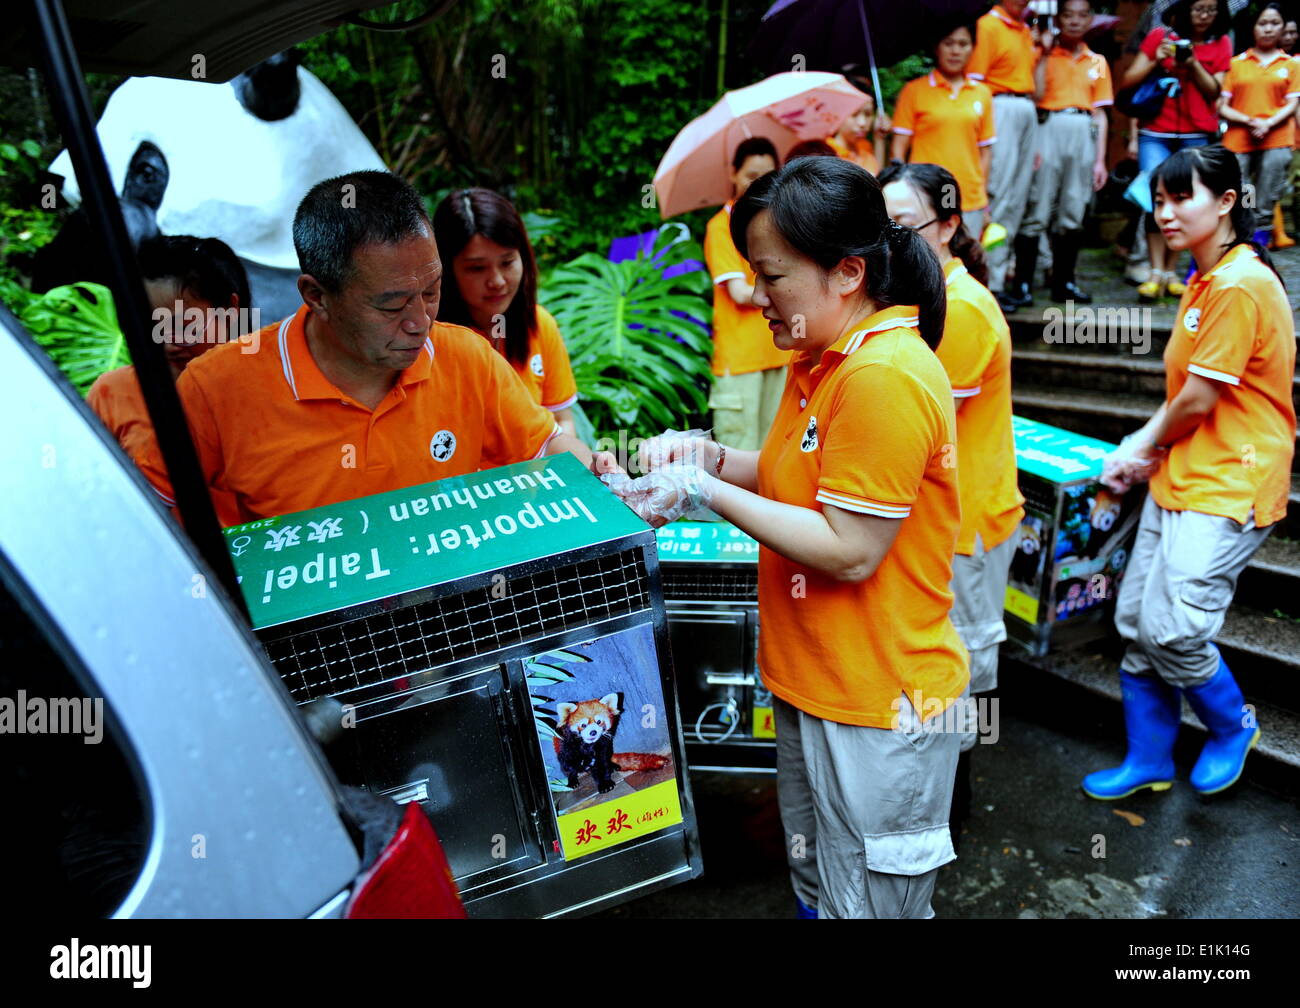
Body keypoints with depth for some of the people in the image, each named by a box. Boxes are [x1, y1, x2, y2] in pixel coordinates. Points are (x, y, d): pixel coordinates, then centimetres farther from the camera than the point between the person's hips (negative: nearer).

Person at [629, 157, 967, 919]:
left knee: (867, 902, 12)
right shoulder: (825, 358, 8)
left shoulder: (885, 378, -24)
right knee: (814, 884, 26)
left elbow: (848, 550, -25)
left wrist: (708, 492, -20)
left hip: (877, 707, -9)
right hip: (814, 683, 9)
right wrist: (712, 456, -2)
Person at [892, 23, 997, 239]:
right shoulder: (914, 90, 3)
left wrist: (985, 202, 11)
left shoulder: (982, 93, 13)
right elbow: (898, 150, 1)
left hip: (971, 204, 3)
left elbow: (984, 152, 15)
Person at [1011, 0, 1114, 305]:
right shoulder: (1046, 54, 6)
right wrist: (1045, 54, -7)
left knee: (1073, 214, 4)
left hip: (1084, 134, 4)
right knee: (1037, 211, -10)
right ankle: (1023, 282, -7)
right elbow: (1036, 96, -10)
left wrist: (1100, 160, 8)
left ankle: (1063, 282, 10)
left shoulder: (1097, 62, 15)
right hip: (1049, 129, -4)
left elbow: (1100, 114, 13)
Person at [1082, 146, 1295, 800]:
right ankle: (1148, 761, 25)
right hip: (1180, 477, 9)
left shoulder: (1240, 284, -17)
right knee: (1135, 622, 9)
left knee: (1171, 629, -11)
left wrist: (1147, 449, 1)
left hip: (1228, 486, -9)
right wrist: (1144, 448, 4)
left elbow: (1198, 400, -16)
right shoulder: (1205, 279, 15)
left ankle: (1233, 727, 21)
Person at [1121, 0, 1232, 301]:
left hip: (1197, 136, 1)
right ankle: (1156, 273, -12)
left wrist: (1193, 63, -12)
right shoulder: (1160, 36, 5)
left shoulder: (1220, 44, 9)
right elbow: (1128, 82, 3)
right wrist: (1155, 61, -13)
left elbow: (1214, 92, 1)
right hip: (1155, 133, -1)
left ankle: (1171, 273, 4)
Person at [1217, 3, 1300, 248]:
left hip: (1276, 142, 1)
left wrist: (1268, 123, -14)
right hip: (1238, 142, -1)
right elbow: (1223, 108, 5)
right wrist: (1248, 121, -12)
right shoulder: (1237, 63, 11)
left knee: (1264, 212, 0)